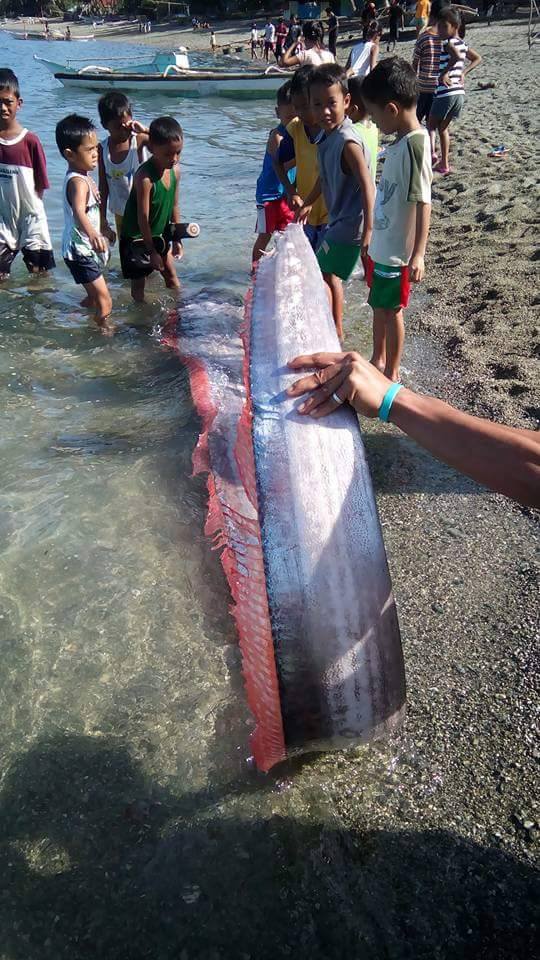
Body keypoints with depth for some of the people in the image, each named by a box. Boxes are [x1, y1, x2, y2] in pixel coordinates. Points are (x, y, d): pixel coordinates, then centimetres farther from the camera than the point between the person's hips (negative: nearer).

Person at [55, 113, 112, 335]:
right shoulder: (78, 182, -25)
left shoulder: (85, 176, 7)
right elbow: (78, 212, -46)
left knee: (95, 296, 27)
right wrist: (92, 233, -65)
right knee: (105, 303, -14)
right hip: (80, 252, -10)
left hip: (89, 248, 10)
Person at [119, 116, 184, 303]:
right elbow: (143, 218, -25)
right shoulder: (145, 177, -29)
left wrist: (177, 239, 9)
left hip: (159, 235, 7)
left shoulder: (175, 170, -7)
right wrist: (152, 251, -18)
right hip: (137, 237, -7)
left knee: (172, 277, 18)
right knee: (138, 283, 5)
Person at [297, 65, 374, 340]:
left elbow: (367, 187, -25)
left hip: (350, 225, -9)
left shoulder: (348, 143, -24)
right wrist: (308, 203, 30)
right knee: (330, 275, 20)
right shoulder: (327, 137, 3)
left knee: (319, 274, -2)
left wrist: (367, 231, -28)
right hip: (338, 220, 9)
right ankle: (336, 330, 35)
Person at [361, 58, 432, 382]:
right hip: (381, 243, 9)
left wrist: (418, 255, -27)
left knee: (391, 309, 5)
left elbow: (423, 202, -24)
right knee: (379, 304, 21)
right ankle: (378, 360, 39)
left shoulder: (415, 143, -21)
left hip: (397, 250, -9)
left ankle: (392, 373, 21)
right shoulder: (399, 142, 6)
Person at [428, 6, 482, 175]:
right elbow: (478, 58, 24)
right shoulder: (462, 44, 14)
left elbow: (457, 56, -32)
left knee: (431, 126, 6)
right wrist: (463, 72, 16)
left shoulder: (448, 43, -11)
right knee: (443, 127, 20)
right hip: (460, 92, 8)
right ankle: (444, 164, 19)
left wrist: (445, 72, -22)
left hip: (445, 92, -8)